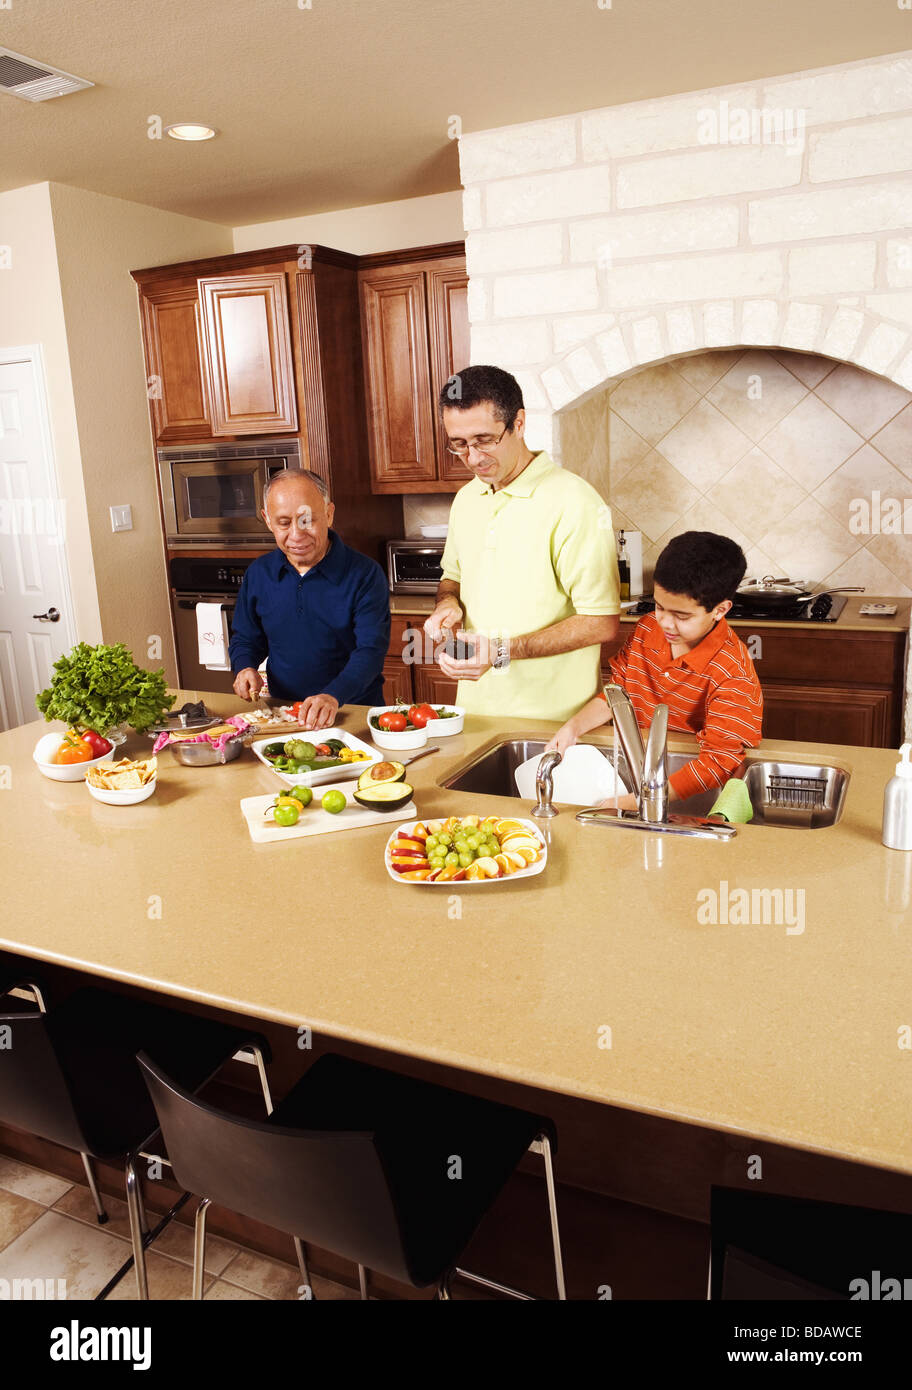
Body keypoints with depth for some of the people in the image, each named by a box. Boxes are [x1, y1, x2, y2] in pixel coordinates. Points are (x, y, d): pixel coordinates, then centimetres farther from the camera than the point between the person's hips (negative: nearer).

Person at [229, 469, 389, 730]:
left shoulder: (365, 574, -6)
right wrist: (245, 668, -2)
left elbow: (371, 650, -15)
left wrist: (333, 696, -32)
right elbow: (245, 639, 22)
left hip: (355, 712, -3)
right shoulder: (258, 574, 8)